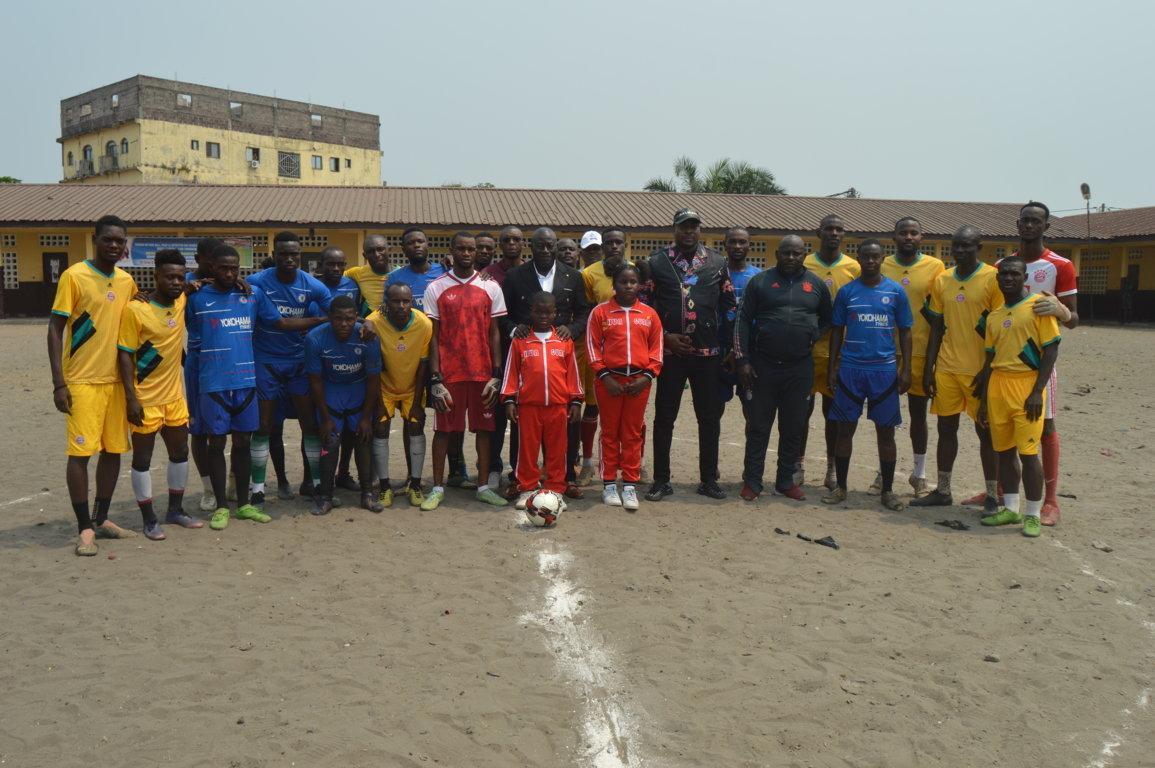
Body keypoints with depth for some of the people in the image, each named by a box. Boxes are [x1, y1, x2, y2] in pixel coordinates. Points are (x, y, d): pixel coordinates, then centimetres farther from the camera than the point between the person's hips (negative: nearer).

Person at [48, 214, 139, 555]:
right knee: (80, 452, -3)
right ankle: (85, 528, 6)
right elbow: (55, 329, -8)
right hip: (82, 381, -6)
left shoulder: (127, 280, 8)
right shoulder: (74, 276, -7)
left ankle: (102, 518, 23)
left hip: (117, 380, 6)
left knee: (114, 449, 9)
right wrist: (58, 383, -13)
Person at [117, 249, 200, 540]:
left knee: (180, 453, 15)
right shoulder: (135, 310, -16)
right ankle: (149, 519, 15)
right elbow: (124, 355, -15)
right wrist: (131, 398, -19)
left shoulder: (181, 301, 1)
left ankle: (176, 510, 29)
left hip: (174, 396, 7)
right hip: (145, 399, -7)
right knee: (142, 459, 5)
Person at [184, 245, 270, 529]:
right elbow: (192, 332, 10)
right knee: (216, 443, 4)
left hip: (246, 381, 2)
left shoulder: (254, 294, 6)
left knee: (243, 442, 9)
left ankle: (244, 504, 19)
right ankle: (221, 506, 13)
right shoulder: (197, 298, 0)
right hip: (213, 383, -2)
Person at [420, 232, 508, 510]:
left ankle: (484, 487, 16)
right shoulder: (436, 288, 2)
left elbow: (494, 333, 6)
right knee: (443, 428, 3)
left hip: (483, 371, 2)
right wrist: (435, 379, -7)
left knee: (484, 427, 6)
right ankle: (437, 488, 13)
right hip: (448, 372, -1)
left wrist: (496, 375, -1)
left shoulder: (490, 287, 5)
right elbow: (433, 336, 0)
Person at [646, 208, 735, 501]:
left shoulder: (717, 263, 8)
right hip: (670, 352, -1)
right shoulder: (656, 262, 2)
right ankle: (661, 480, 13)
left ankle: (709, 479, 18)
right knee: (664, 418, 3)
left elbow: (729, 306, 12)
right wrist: (665, 337, -6)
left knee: (710, 418, 7)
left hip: (708, 353, 2)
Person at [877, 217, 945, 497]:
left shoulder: (934, 267, -1)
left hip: (920, 352, -1)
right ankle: (884, 471, 20)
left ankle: (919, 474, 20)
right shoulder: (881, 266, 3)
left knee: (918, 413, 8)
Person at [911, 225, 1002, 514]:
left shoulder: (993, 278, -7)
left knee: (985, 431, 3)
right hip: (946, 369, 5)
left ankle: (993, 496, 13)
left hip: (979, 370, -5)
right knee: (946, 428, 10)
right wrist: (928, 368, 7)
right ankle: (942, 491, 19)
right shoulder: (942, 281, 9)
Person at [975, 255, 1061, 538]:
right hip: (997, 385, 6)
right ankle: (1010, 509, 21)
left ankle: (1033, 515, 7)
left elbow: (1051, 350, -8)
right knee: (1004, 450, 10)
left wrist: (1037, 392, -14)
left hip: (1027, 384, -6)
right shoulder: (995, 316, 13)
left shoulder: (1039, 305, -4)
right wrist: (983, 400, 15)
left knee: (1028, 452, -5)